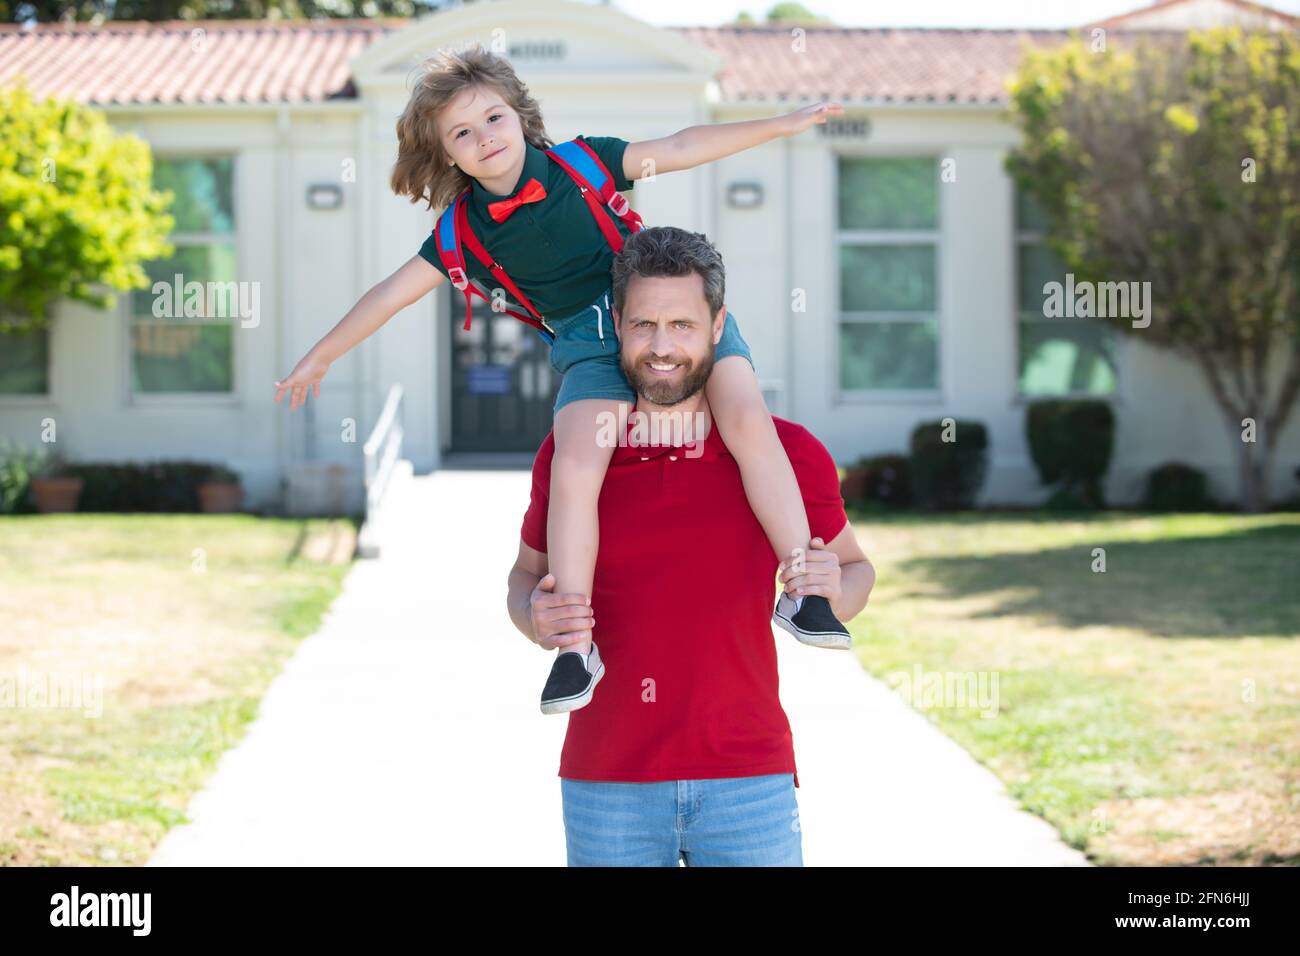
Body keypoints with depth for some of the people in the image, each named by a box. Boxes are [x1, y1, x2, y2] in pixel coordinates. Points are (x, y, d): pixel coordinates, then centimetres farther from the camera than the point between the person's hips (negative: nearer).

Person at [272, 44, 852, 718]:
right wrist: (320, 356, 15)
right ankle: (577, 643, -19)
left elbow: (679, 149, 9)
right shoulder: (465, 231, 5)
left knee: (748, 420, -24)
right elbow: (394, 292, 12)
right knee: (574, 467, -25)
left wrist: (782, 125, 9)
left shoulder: (581, 163, 4)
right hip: (589, 347, 1)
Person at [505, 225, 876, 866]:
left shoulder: (789, 453, 0)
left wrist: (833, 590, -10)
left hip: (748, 782, -1)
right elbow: (527, 575, 15)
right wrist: (536, 618, -8)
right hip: (606, 784, 1)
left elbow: (855, 567, 14)